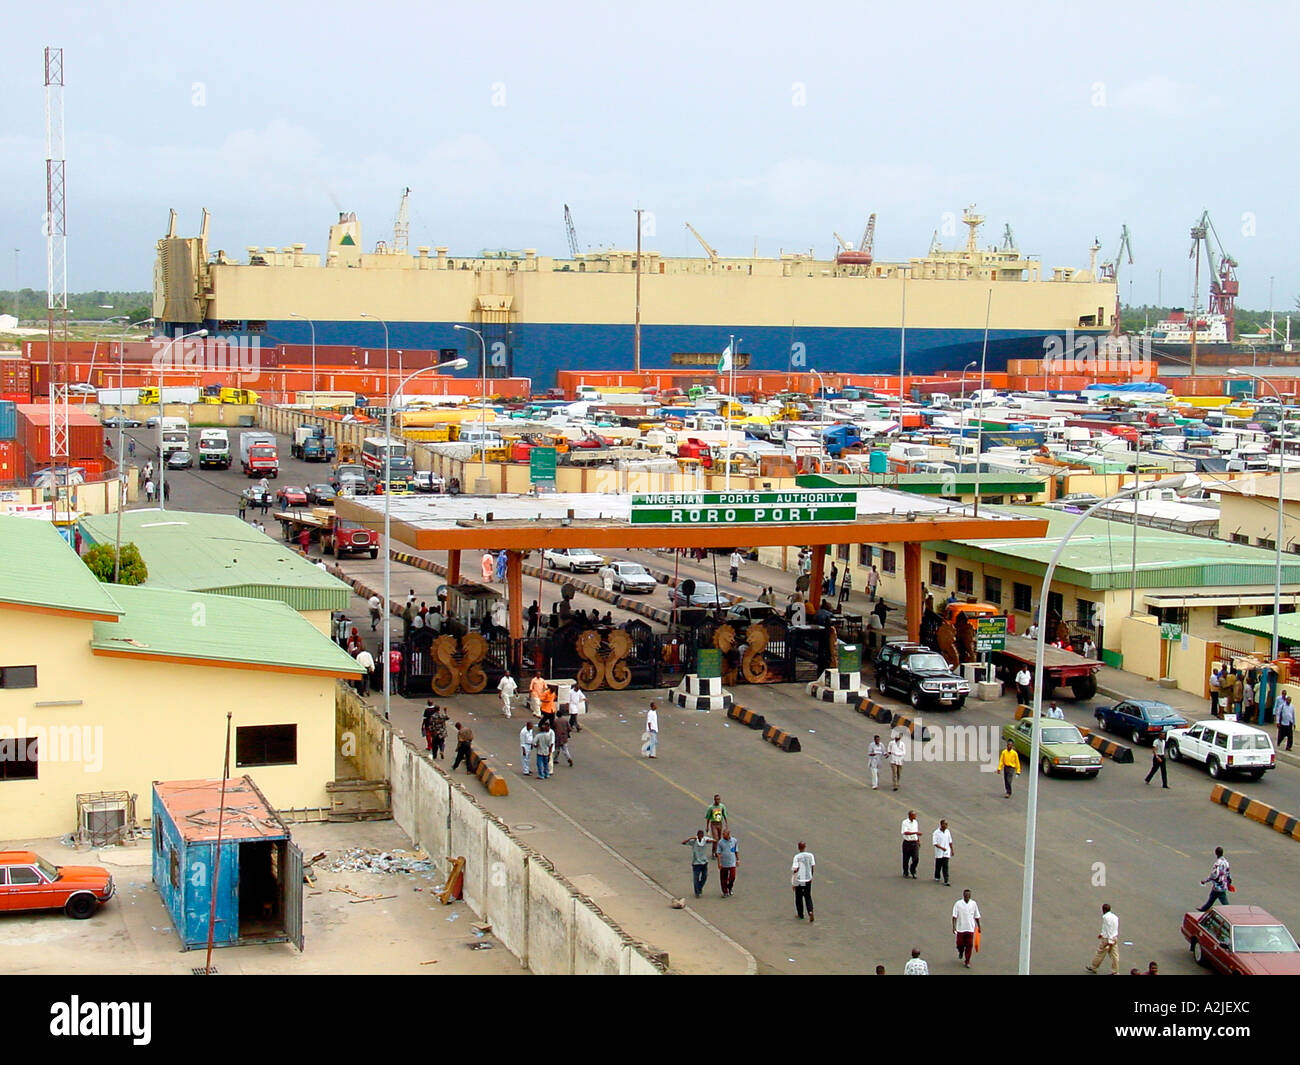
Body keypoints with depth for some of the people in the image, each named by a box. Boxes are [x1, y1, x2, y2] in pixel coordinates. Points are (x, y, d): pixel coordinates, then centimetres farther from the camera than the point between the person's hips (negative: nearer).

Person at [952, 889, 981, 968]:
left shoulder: (973, 904, 1)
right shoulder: (958, 904, -7)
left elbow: (976, 916, 11)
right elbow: (954, 916, -8)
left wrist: (978, 926, 14)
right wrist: (954, 926, -16)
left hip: (970, 929, 1)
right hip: (960, 928, -1)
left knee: (969, 945, 0)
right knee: (960, 944, 8)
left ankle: (967, 961, 11)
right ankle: (961, 952, 43)